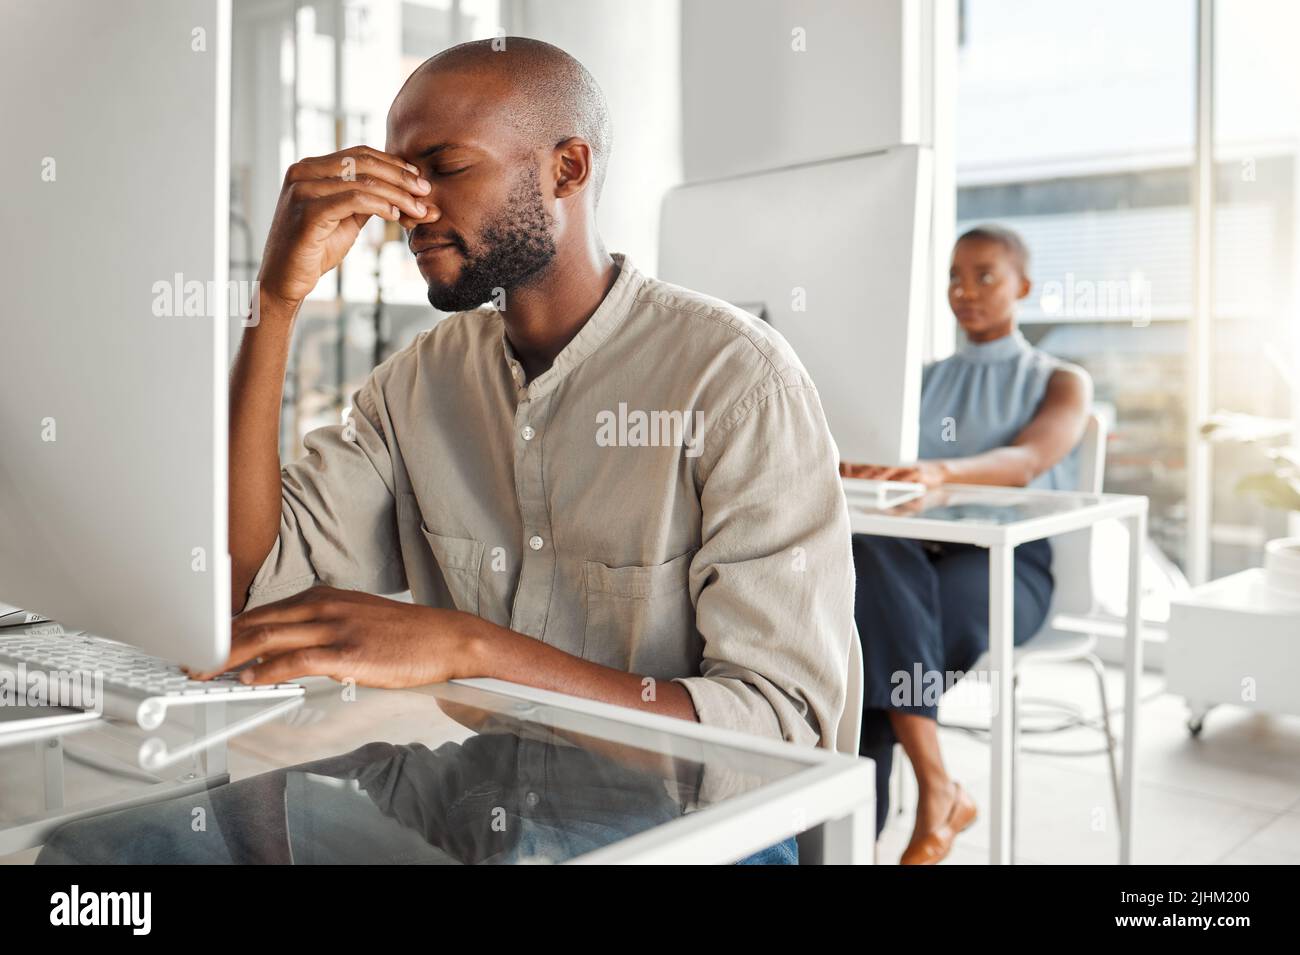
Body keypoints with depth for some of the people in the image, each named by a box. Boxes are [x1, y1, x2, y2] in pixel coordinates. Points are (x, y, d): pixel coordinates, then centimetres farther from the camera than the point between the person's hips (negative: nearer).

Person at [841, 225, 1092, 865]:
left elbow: (1026, 462, -15)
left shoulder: (1060, 382, 8)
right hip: (920, 553, 4)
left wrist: (939, 470, -37)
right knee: (873, 558, -35)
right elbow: (886, 461, 8)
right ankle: (937, 793, -34)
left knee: (880, 630, -34)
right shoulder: (926, 380, 23)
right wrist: (856, 467, -18)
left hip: (1012, 561, -3)